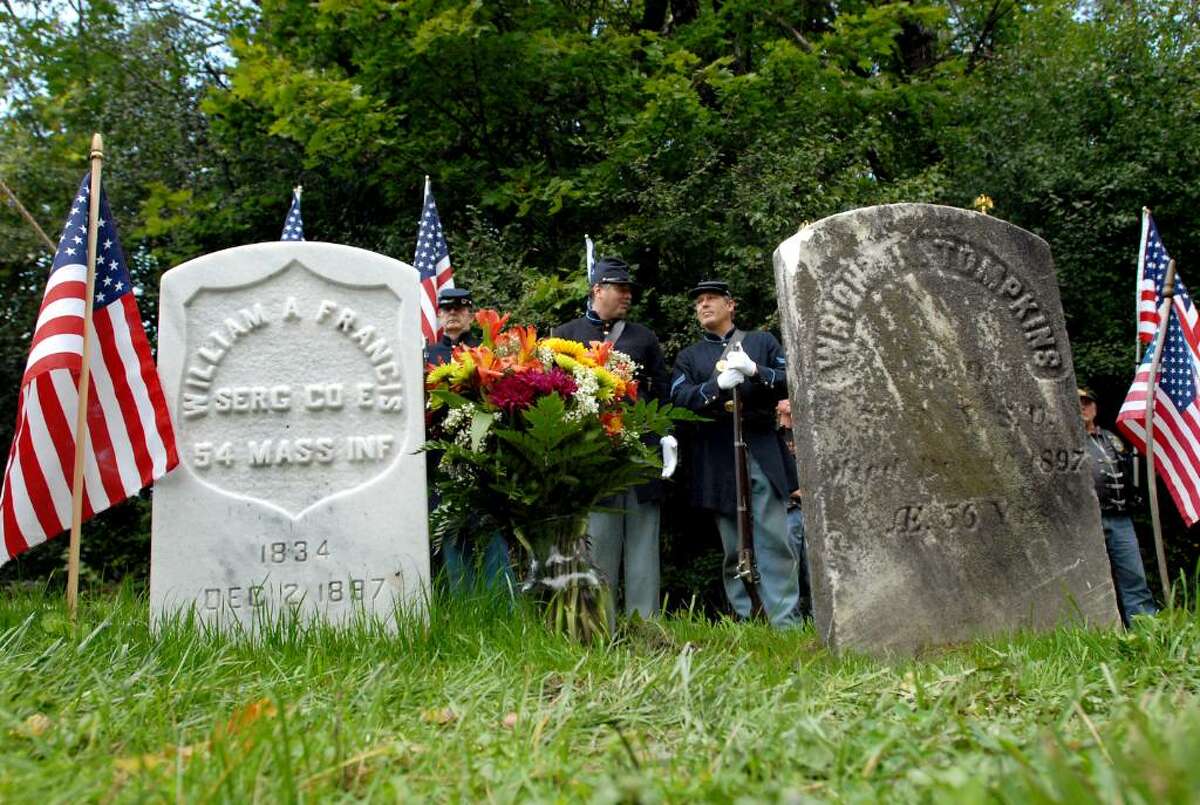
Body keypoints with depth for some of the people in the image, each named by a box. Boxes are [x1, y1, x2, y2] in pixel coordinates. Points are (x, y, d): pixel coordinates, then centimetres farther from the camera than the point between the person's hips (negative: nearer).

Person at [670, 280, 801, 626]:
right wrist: (717, 385, -16)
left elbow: (791, 380, 5)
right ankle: (746, 623, 8)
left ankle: (786, 624, -2)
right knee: (734, 549, 3)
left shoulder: (761, 341, 16)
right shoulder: (689, 356, 17)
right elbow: (679, 398, 1)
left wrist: (755, 371, -13)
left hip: (762, 452, -1)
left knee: (775, 541, -5)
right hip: (718, 460, 1)